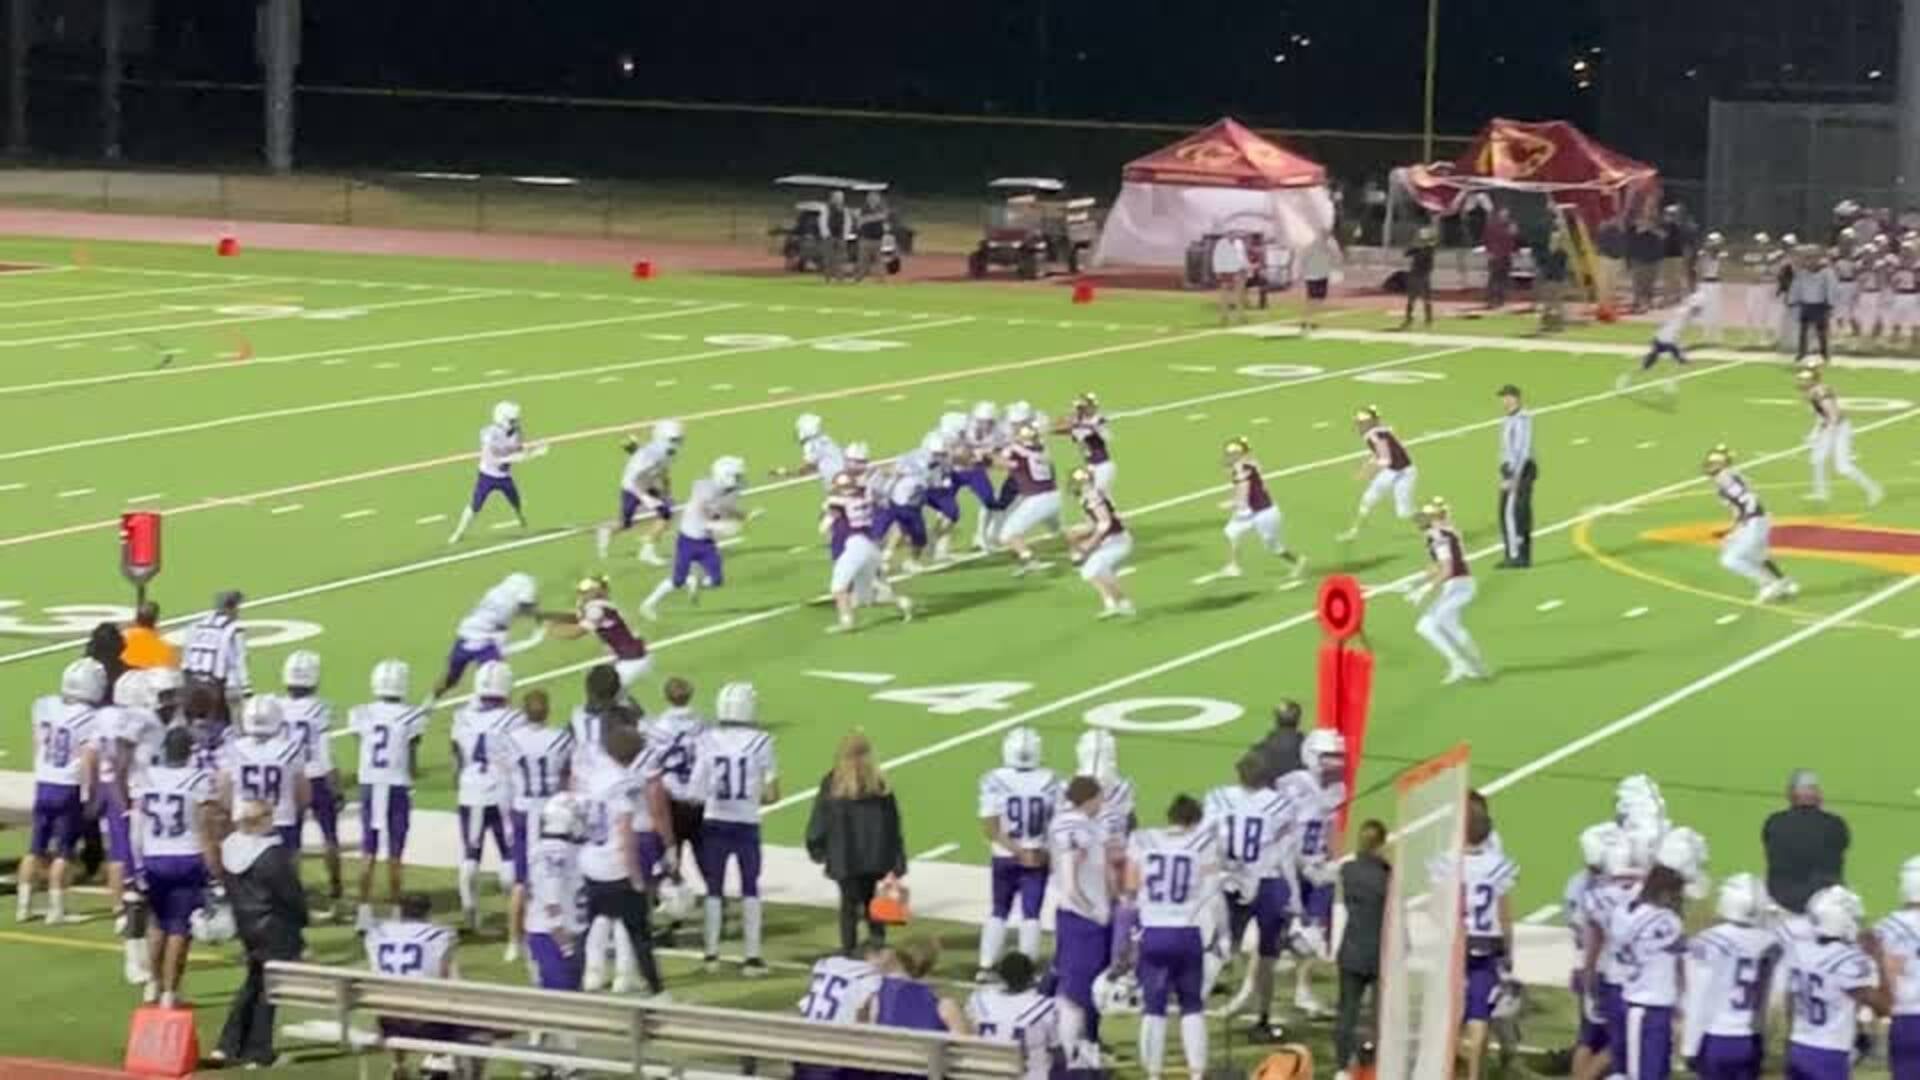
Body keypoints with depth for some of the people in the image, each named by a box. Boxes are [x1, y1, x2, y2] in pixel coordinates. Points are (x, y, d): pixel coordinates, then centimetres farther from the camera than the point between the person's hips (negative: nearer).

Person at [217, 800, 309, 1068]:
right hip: (275, 929, -8)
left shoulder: (228, 850, 0)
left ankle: (231, 1043, 21)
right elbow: (291, 894, -15)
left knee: (254, 981, 21)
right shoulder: (273, 856, -23)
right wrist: (301, 920, 1)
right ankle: (257, 1051, 5)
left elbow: (230, 889, 9)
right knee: (268, 986, 1)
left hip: (246, 924, 8)